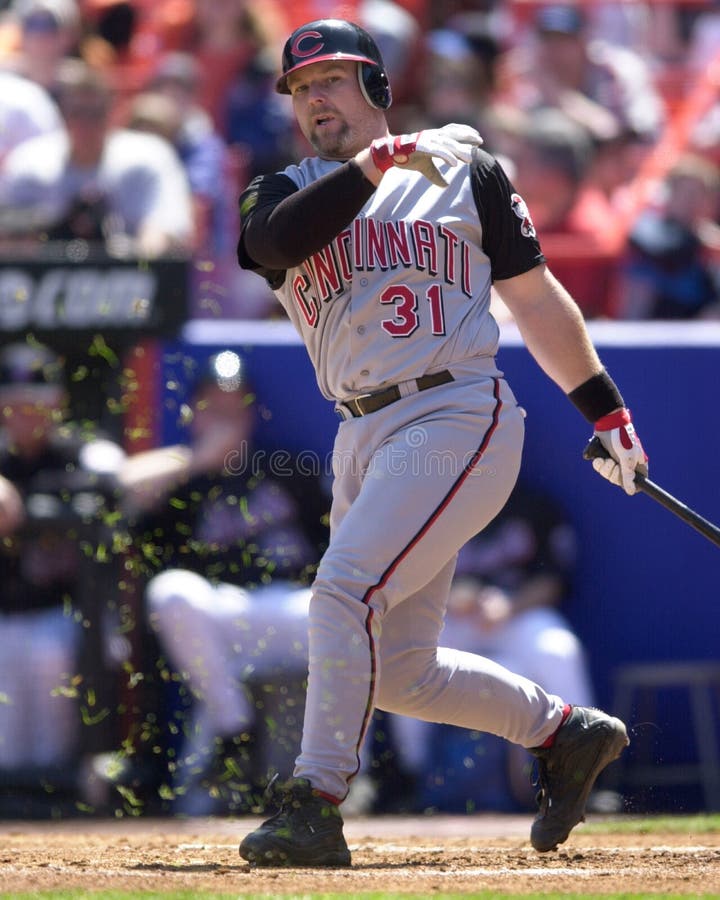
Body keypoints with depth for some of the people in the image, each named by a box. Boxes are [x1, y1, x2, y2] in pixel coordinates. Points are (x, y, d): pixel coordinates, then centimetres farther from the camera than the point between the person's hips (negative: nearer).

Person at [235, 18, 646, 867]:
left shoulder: (464, 170, 8)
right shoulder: (285, 193, 14)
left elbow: (534, 296, 11)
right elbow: (277, 241, -12)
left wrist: (606, 411, 10)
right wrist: (378, 162, -18)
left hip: (458, 421, -6)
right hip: (365, 439, 6)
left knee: (347, 585, -24)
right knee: (397, 672, 7)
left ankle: (314, 806, -23)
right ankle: (565, 732, 28)